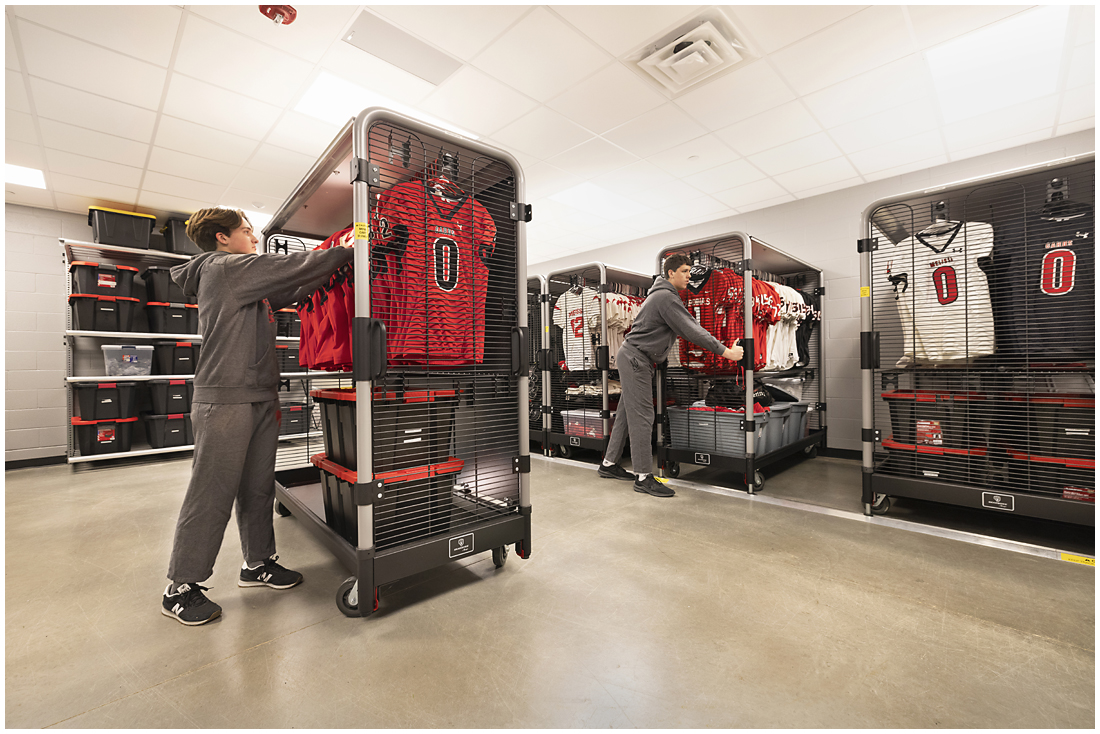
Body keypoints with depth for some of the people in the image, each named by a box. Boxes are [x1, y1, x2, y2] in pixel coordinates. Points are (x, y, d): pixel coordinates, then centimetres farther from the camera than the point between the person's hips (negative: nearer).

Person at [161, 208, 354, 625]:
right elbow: (293, 267, -13)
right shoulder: (224, 268, -7)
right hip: (225, 399, -9)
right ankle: (181, 588, 14)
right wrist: (347, 250, -4)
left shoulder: (246, 280, 21)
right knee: (211, 494, -1)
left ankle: (258, 563, 27)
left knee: (258, 487, 14)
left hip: (259, 398, 9)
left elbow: (288, 292, 21)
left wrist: (329, 269, 11)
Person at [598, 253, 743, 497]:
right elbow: (690, 330, -20)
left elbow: (689, 326, 22)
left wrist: (721, 347, 20)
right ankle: (644, 477, -3)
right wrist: (725, 351, -17)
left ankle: (609, 464, 21)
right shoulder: (665, 297, -15)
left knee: (627, 413, 12)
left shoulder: (664, 295, 19)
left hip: (634, 358, 11)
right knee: (642, 417, -9)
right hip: (635, 358, -11)